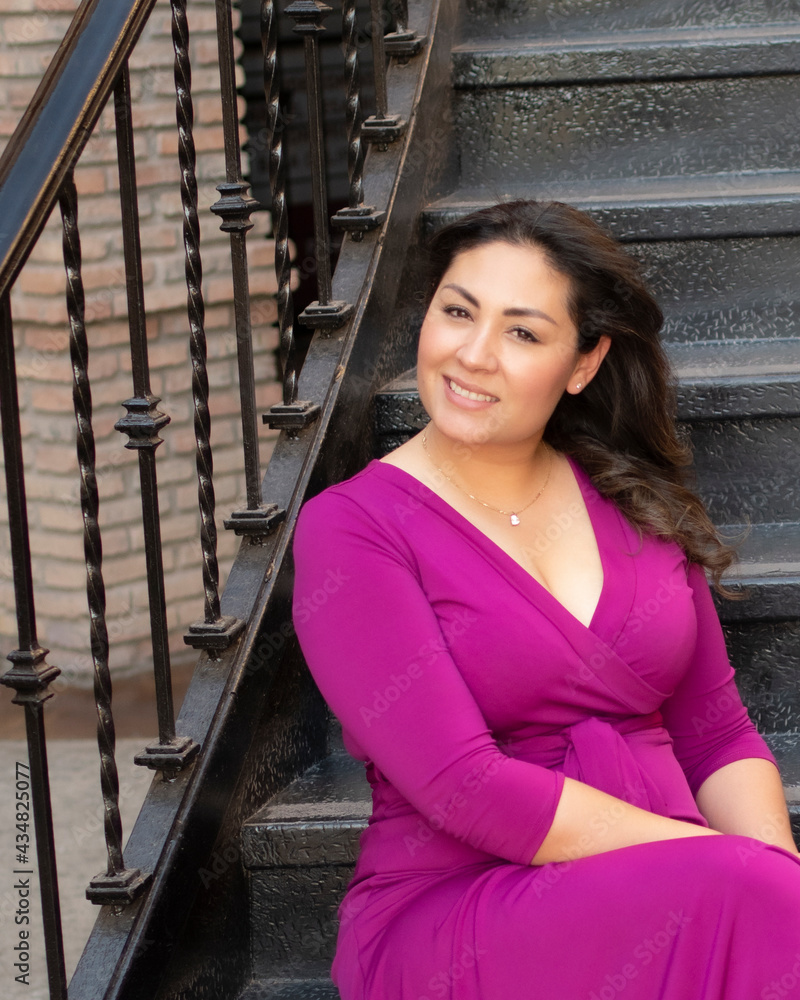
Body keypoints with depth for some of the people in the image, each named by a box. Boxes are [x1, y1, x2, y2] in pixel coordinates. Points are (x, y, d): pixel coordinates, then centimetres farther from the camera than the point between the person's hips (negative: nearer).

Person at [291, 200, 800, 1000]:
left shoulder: (635, 503, 13)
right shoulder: (349, 529, -4)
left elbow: (719, 738, 14)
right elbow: (463, 787, -13)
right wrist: (730, 866, -17)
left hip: (659, 899, 5)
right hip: (449, 917, -5)